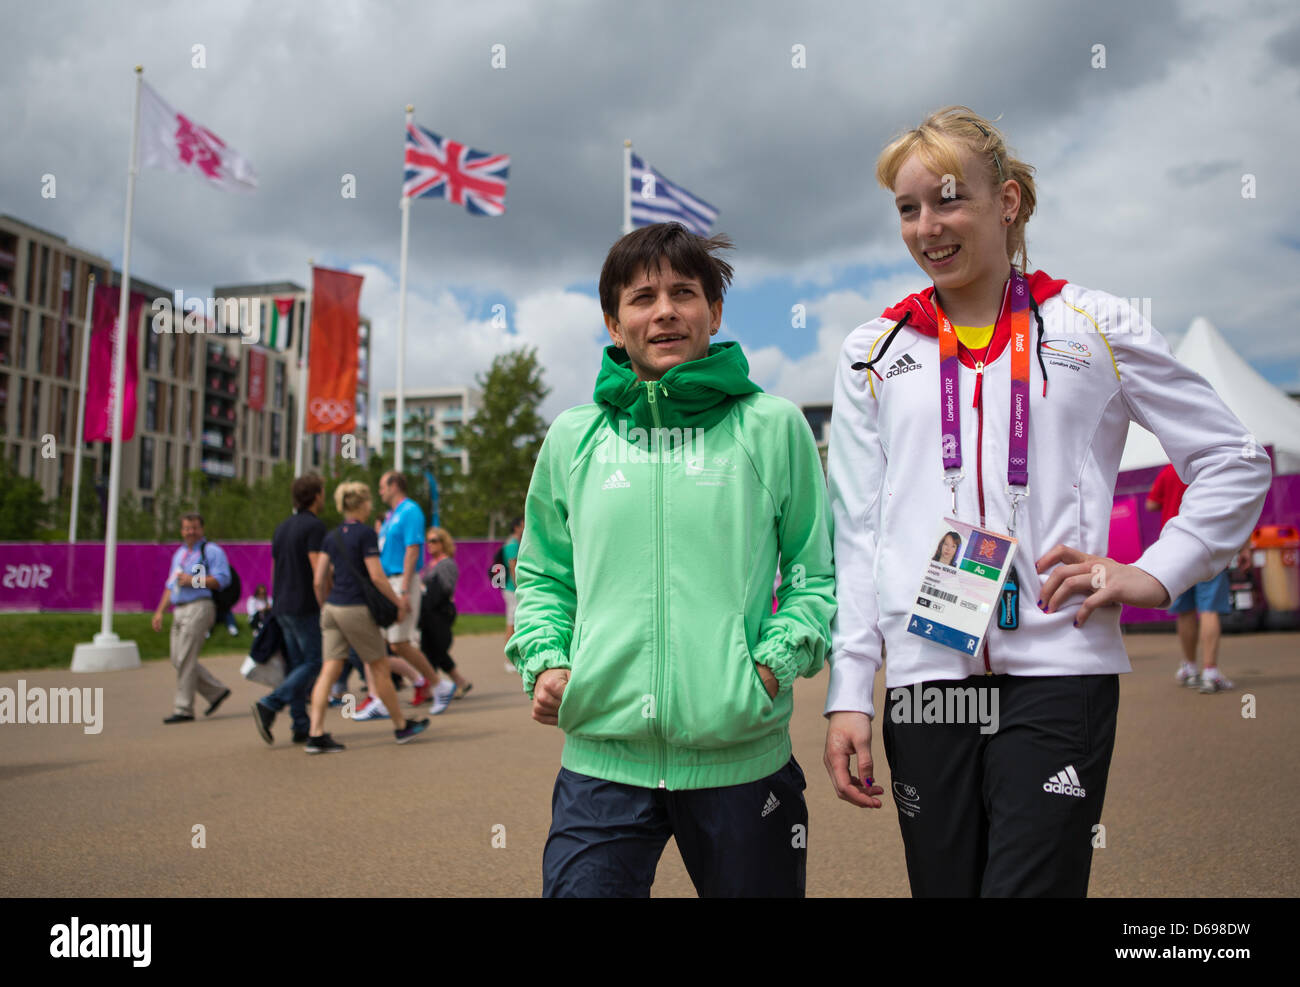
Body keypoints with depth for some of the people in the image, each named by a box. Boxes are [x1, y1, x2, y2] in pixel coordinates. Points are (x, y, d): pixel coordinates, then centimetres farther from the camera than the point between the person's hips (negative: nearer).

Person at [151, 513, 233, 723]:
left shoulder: (211, 551, -2)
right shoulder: (179, 554, 22)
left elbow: (222, 579, -13)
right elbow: (170, 585, 26)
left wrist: (193, 580, -16)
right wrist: (160, 611, 18)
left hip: (199, 609, -8)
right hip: (179, 611, 8)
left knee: (185, 660, -10)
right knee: (178, 660, 6)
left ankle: (184, 709, -3)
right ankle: (216, 691, 17)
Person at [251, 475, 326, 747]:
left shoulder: (282, 527, 15)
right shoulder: (314, 525, -12)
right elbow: (318, 571, -19)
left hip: (282, 607, 9)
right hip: (306, 607, -8)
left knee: (296, 664, 9)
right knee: (314, 663, -3)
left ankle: (302, 727, 9)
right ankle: (268, 706, -14)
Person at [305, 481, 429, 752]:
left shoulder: (332, 536, 10)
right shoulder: (365, 533, -10)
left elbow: (319, 581, 9)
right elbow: (376, 577, -13)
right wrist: (399, 602, -4)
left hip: (332, 608, 7)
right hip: (356, 609, -6)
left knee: (330, 670, 3)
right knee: (380, 667, 6)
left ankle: (316, 734, -3)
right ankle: (401, 726, 18)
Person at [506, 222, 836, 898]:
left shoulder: (774, 426, 2)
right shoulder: (572, 438, 8)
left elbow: (816, 571, 4)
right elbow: (542, 574, 18)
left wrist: (776, 659, -10)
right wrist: (543, 658, 2)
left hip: (743, 758, 0)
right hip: (601, 758, 1)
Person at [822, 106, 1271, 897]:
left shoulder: (1095, 328, 7)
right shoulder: (874, 354, 11)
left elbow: (1233, 467, 12)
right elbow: (856, 536, 8)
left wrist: (1156, 571, -2)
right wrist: (848, 696, 2)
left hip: (1059, 671, -2)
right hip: (924, 674, 2)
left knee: (1033, 879, -9)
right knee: (943, 879, 9)